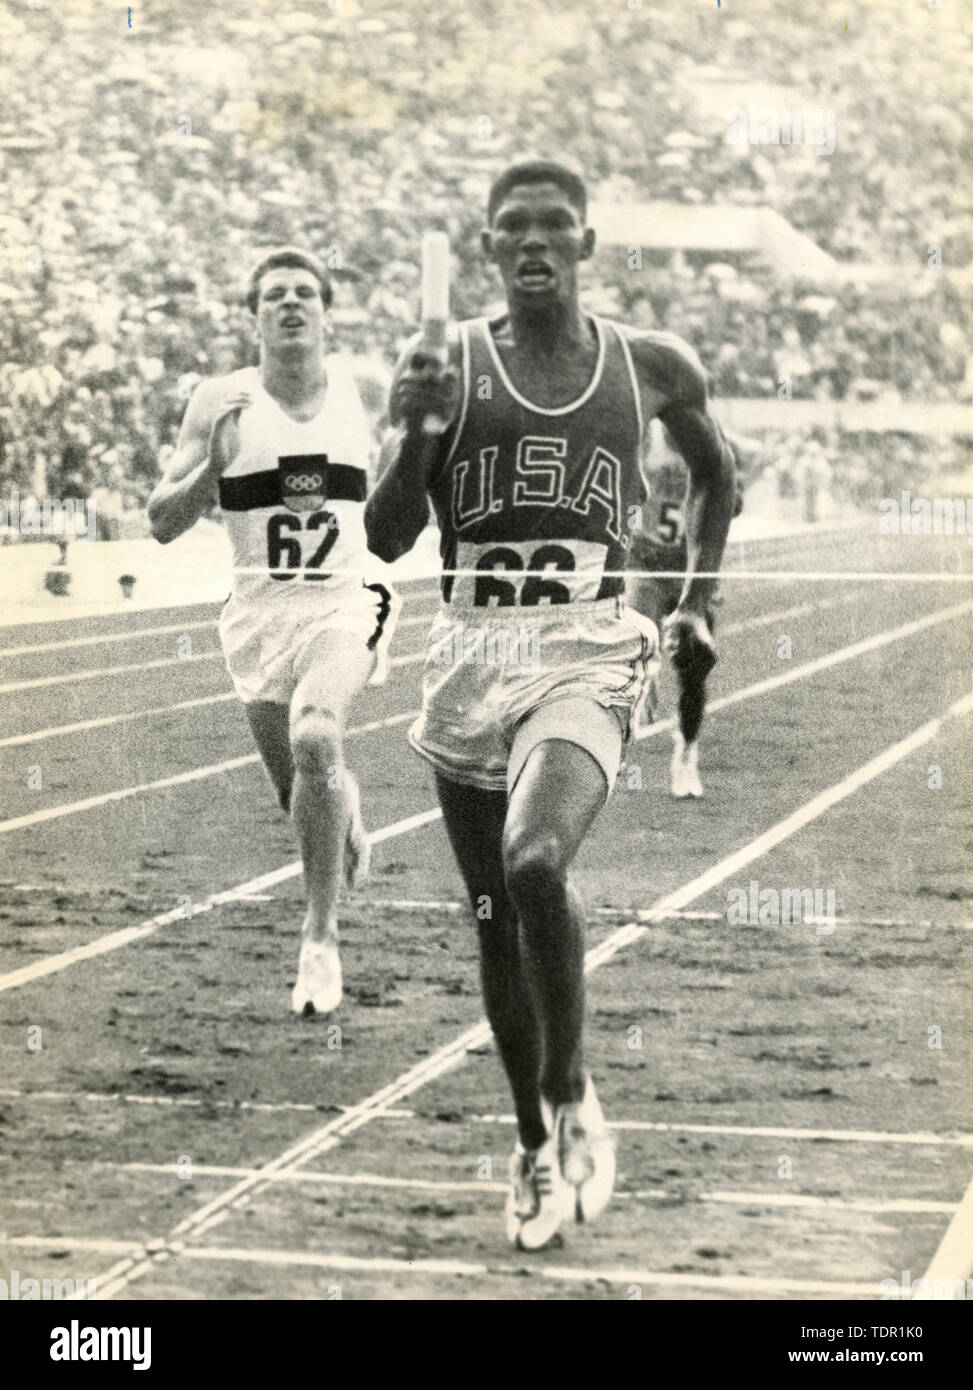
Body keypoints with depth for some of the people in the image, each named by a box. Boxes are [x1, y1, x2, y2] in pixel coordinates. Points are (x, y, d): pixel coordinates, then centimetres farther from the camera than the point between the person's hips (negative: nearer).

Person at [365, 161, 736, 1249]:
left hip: (587, 657, -2)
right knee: (495, 917, 8)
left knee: (533, 865, -27)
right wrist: (415, 434, -17)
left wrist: (697, 600, 17)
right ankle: (536, 1148, 26)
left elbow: (717, 475, 24)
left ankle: (573, 1101, -6)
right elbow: (384, 540, -2)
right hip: (471, 657, 2)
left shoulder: (653, 369, 3)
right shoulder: (448, 367, 1)